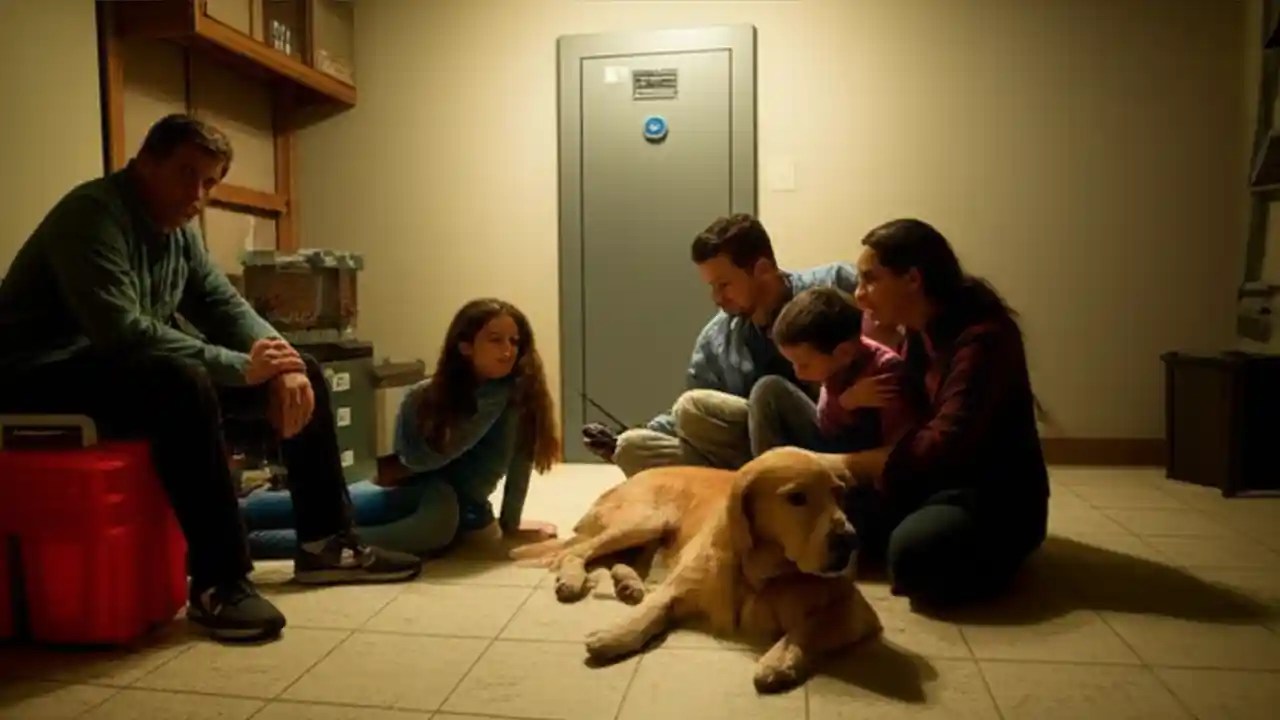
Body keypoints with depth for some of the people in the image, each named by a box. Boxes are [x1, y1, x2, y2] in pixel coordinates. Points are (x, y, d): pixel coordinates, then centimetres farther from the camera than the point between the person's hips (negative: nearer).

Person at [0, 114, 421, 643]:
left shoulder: (179, 228, 7)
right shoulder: (92, 213, -20)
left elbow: (225, 306, 3)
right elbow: (120, 331, -33)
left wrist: (281, 364, -17)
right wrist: (242, 367, -30)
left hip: (136, 368, 9)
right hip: (47, 378, -9)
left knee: (302, 372, 0)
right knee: (183, 383, -40)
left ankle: (326, 542, 3)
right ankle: (218, 583, -30)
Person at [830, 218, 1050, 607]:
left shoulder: (983, 338, -21)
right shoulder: (919, 334, 7)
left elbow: (945, 447, -29)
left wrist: (845, 464, -23)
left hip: (996, 496, -7)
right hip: (936, 481, 7)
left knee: (914, 553, -34)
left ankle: (992, 551, -3)